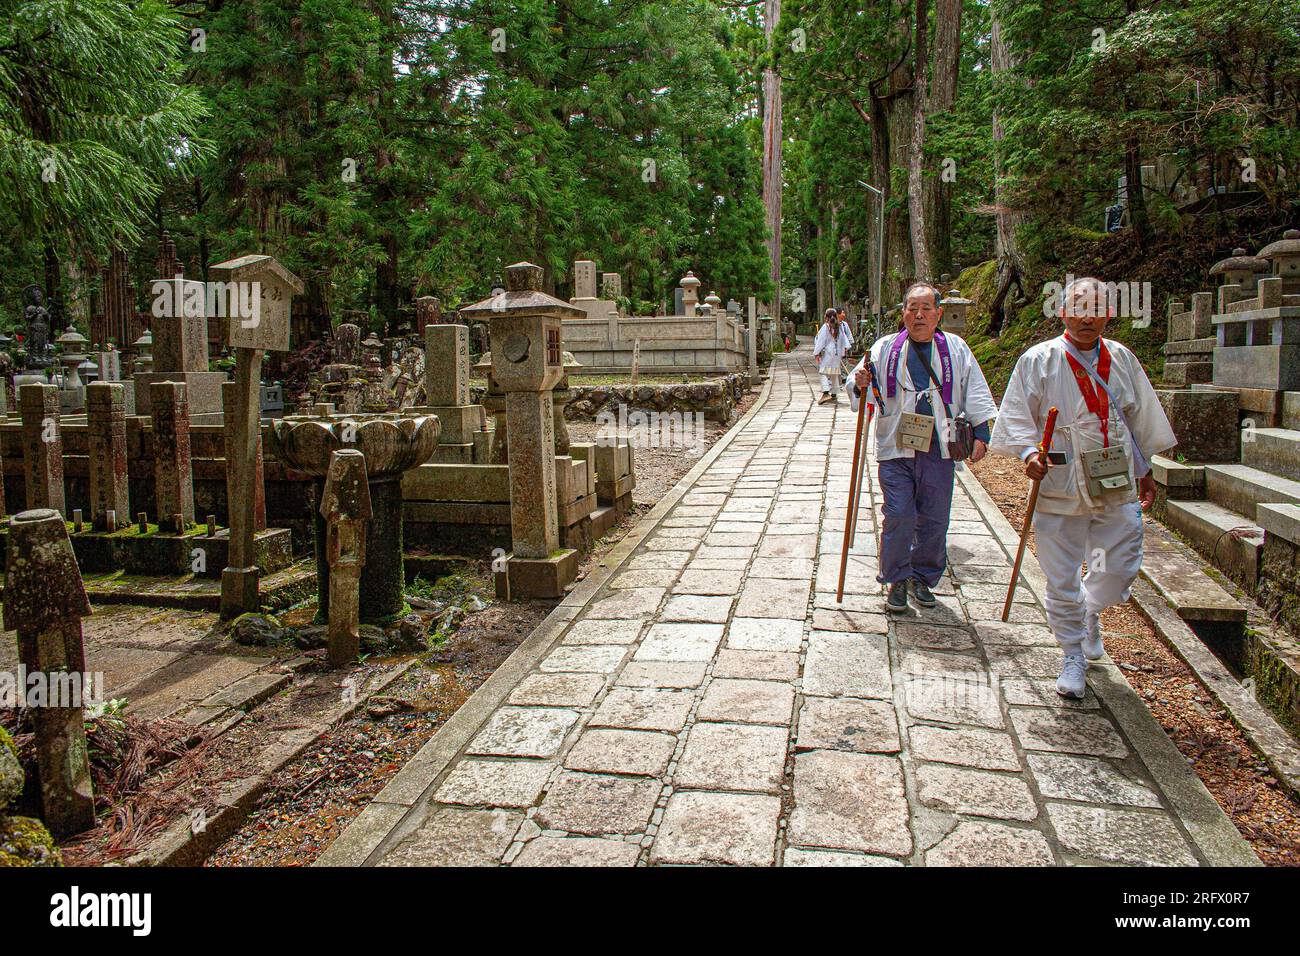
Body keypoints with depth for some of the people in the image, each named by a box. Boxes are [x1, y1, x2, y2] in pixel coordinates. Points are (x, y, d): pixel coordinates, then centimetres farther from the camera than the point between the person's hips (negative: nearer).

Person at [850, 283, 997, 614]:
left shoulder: (956, 349, 7)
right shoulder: (885, 348, 5)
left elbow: (975, 394, 8)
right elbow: (861, 394, 1)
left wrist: (980, 433, 0)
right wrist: (860, 384, -22)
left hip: (938, 450, 1)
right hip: (895, 449, -1)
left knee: (934, 520, 7)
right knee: (898, 516, -6)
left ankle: (923, 577, 26)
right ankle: (896, 581, 10)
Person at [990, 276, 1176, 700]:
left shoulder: (1122, 359, 8)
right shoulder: (1038, 361, -5)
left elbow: (1140, 418, 18)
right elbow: (1016, 415, -6)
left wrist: (1144, 470, 22)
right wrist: (1029, 452, -24)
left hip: (1117, 486, 4)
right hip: (1060, 487, -3)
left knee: (1120, 569, 5)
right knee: (1062, 581, 2)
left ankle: (1090, 610, 39)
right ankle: (1073, 656, 22)